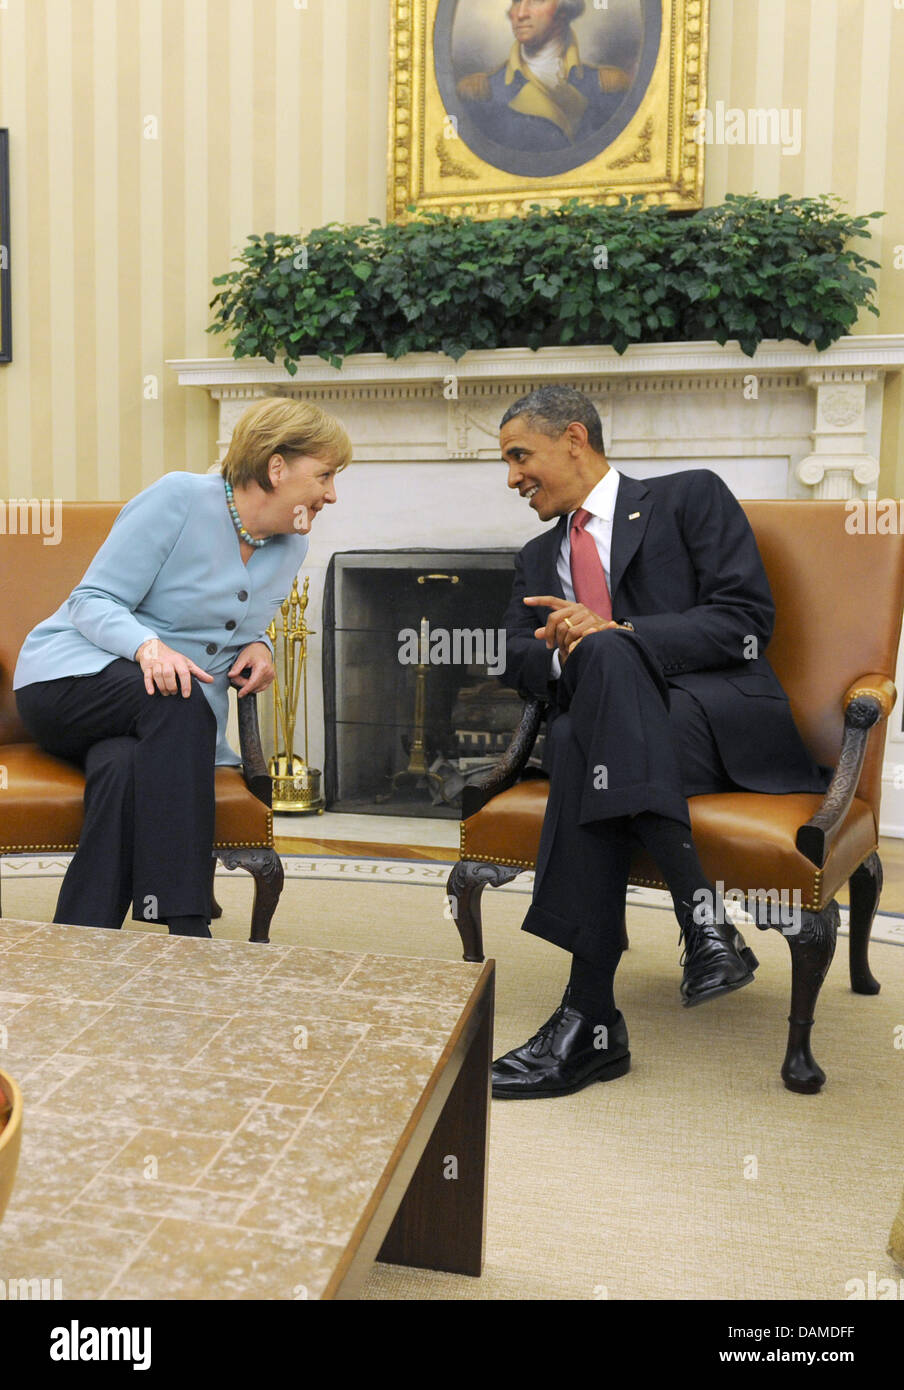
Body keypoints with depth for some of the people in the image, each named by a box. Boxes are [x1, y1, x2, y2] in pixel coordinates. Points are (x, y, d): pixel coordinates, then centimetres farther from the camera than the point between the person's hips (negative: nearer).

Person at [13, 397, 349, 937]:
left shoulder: (292, 547, 9)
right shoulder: (180, 498, -12)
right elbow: (92, 601, -11)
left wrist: (257, 645, -1)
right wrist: (148, 647, -32)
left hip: (170, 724, 4)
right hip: (72, 677, -4)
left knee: (125, 768, -33)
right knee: (177, 701, -38)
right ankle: (185, 925, -39)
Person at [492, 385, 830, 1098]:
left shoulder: (691, 497, 10)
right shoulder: (539, 557, 28)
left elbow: (746, 621, -4)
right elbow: (519, 664, 16)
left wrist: (614, 636, -16)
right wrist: (560, 654, -8)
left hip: (727, 718, -3)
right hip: (619, 732, 4)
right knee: (571, 735, -33)